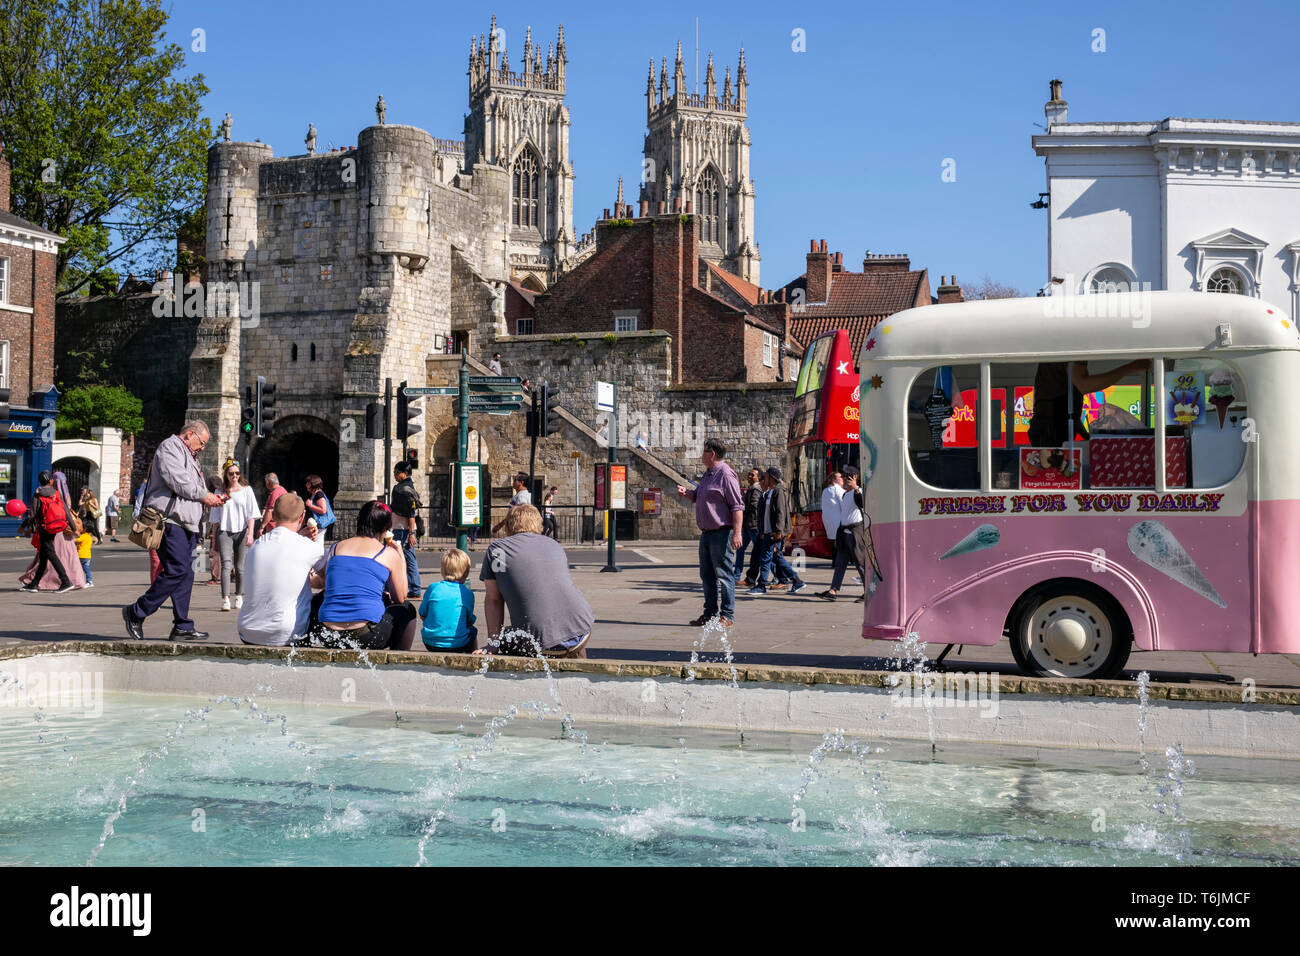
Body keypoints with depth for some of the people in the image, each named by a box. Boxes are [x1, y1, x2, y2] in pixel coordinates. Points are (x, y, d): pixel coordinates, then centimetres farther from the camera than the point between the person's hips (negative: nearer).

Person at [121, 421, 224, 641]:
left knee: (185, 573, 6)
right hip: (170, 521, -11)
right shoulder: (169, 448, -4)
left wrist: (210, 498, 11)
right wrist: (204, 496, -7)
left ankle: (182, 627, 6)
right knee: (178, 570, -16)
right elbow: (178, 482, -16)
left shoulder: (189, 456, 28)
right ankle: (136, 613, -5)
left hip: (186, 523, 11)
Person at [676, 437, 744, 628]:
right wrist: (686, 492, 8)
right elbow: (698, 496, 31)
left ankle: (727, 615, 2)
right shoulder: (708, 474, 17)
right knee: (707, 575, 13)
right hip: (706, 533, 10)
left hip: (722, 534, -10)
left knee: (724, 574, -4)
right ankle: (710, 613, 21)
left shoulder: (725, 474, -12)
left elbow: (737, 506, -17)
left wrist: (737, 533, -23)